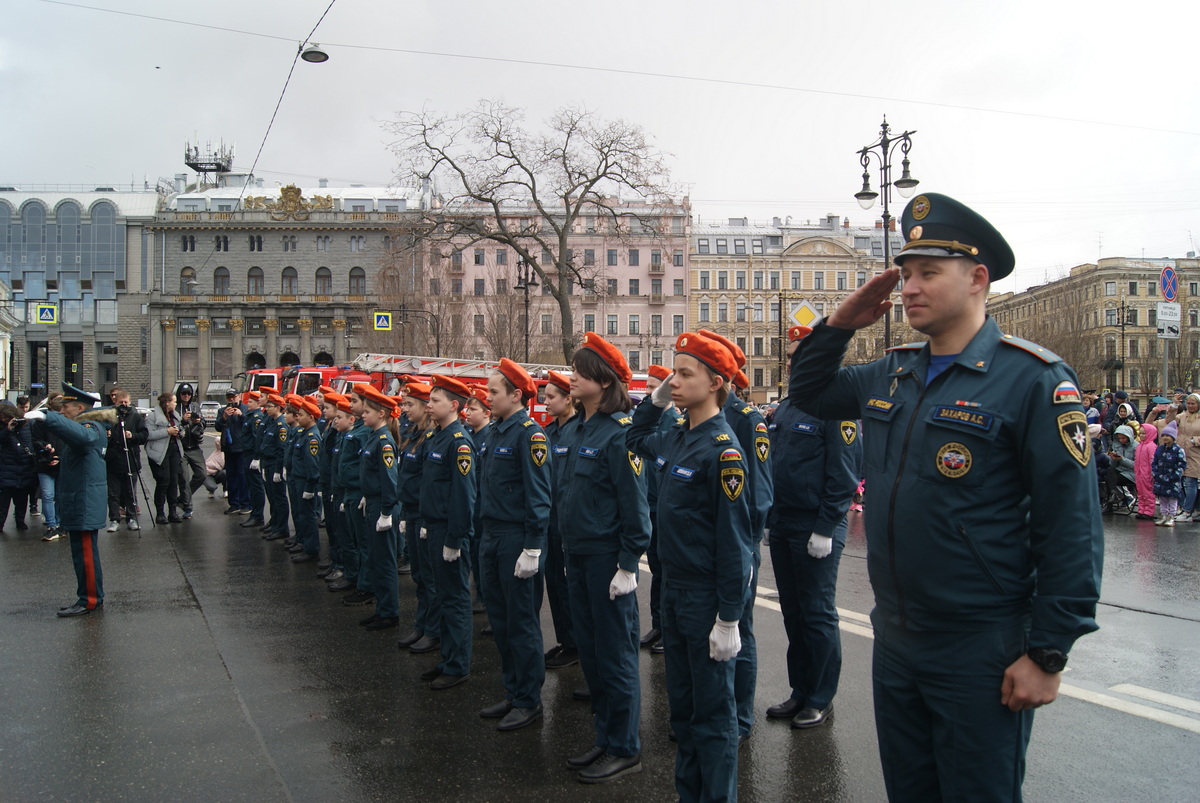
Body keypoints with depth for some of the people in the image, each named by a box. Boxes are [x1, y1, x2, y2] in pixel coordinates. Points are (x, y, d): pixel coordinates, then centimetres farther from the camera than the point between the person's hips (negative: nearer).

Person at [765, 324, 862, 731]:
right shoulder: (783, 409, 13)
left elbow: (844, 474, -16)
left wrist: (825, 529, -18)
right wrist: (770, 518, 13)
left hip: (816, 530, -8)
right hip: (782, 527, 8)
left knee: (818, 615, 3)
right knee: (793, 613, 14)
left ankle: (822, 699, 16)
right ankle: (800, 692, 26)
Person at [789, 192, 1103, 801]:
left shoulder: (1032, 379, -14)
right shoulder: (890, 375, 6)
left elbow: (1072, 528, -16)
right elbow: (807, 391, 21)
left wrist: (1048, 654, -16)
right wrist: (840, 323, 4)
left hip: (981, 655, -6)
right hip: (894, 638, 6)